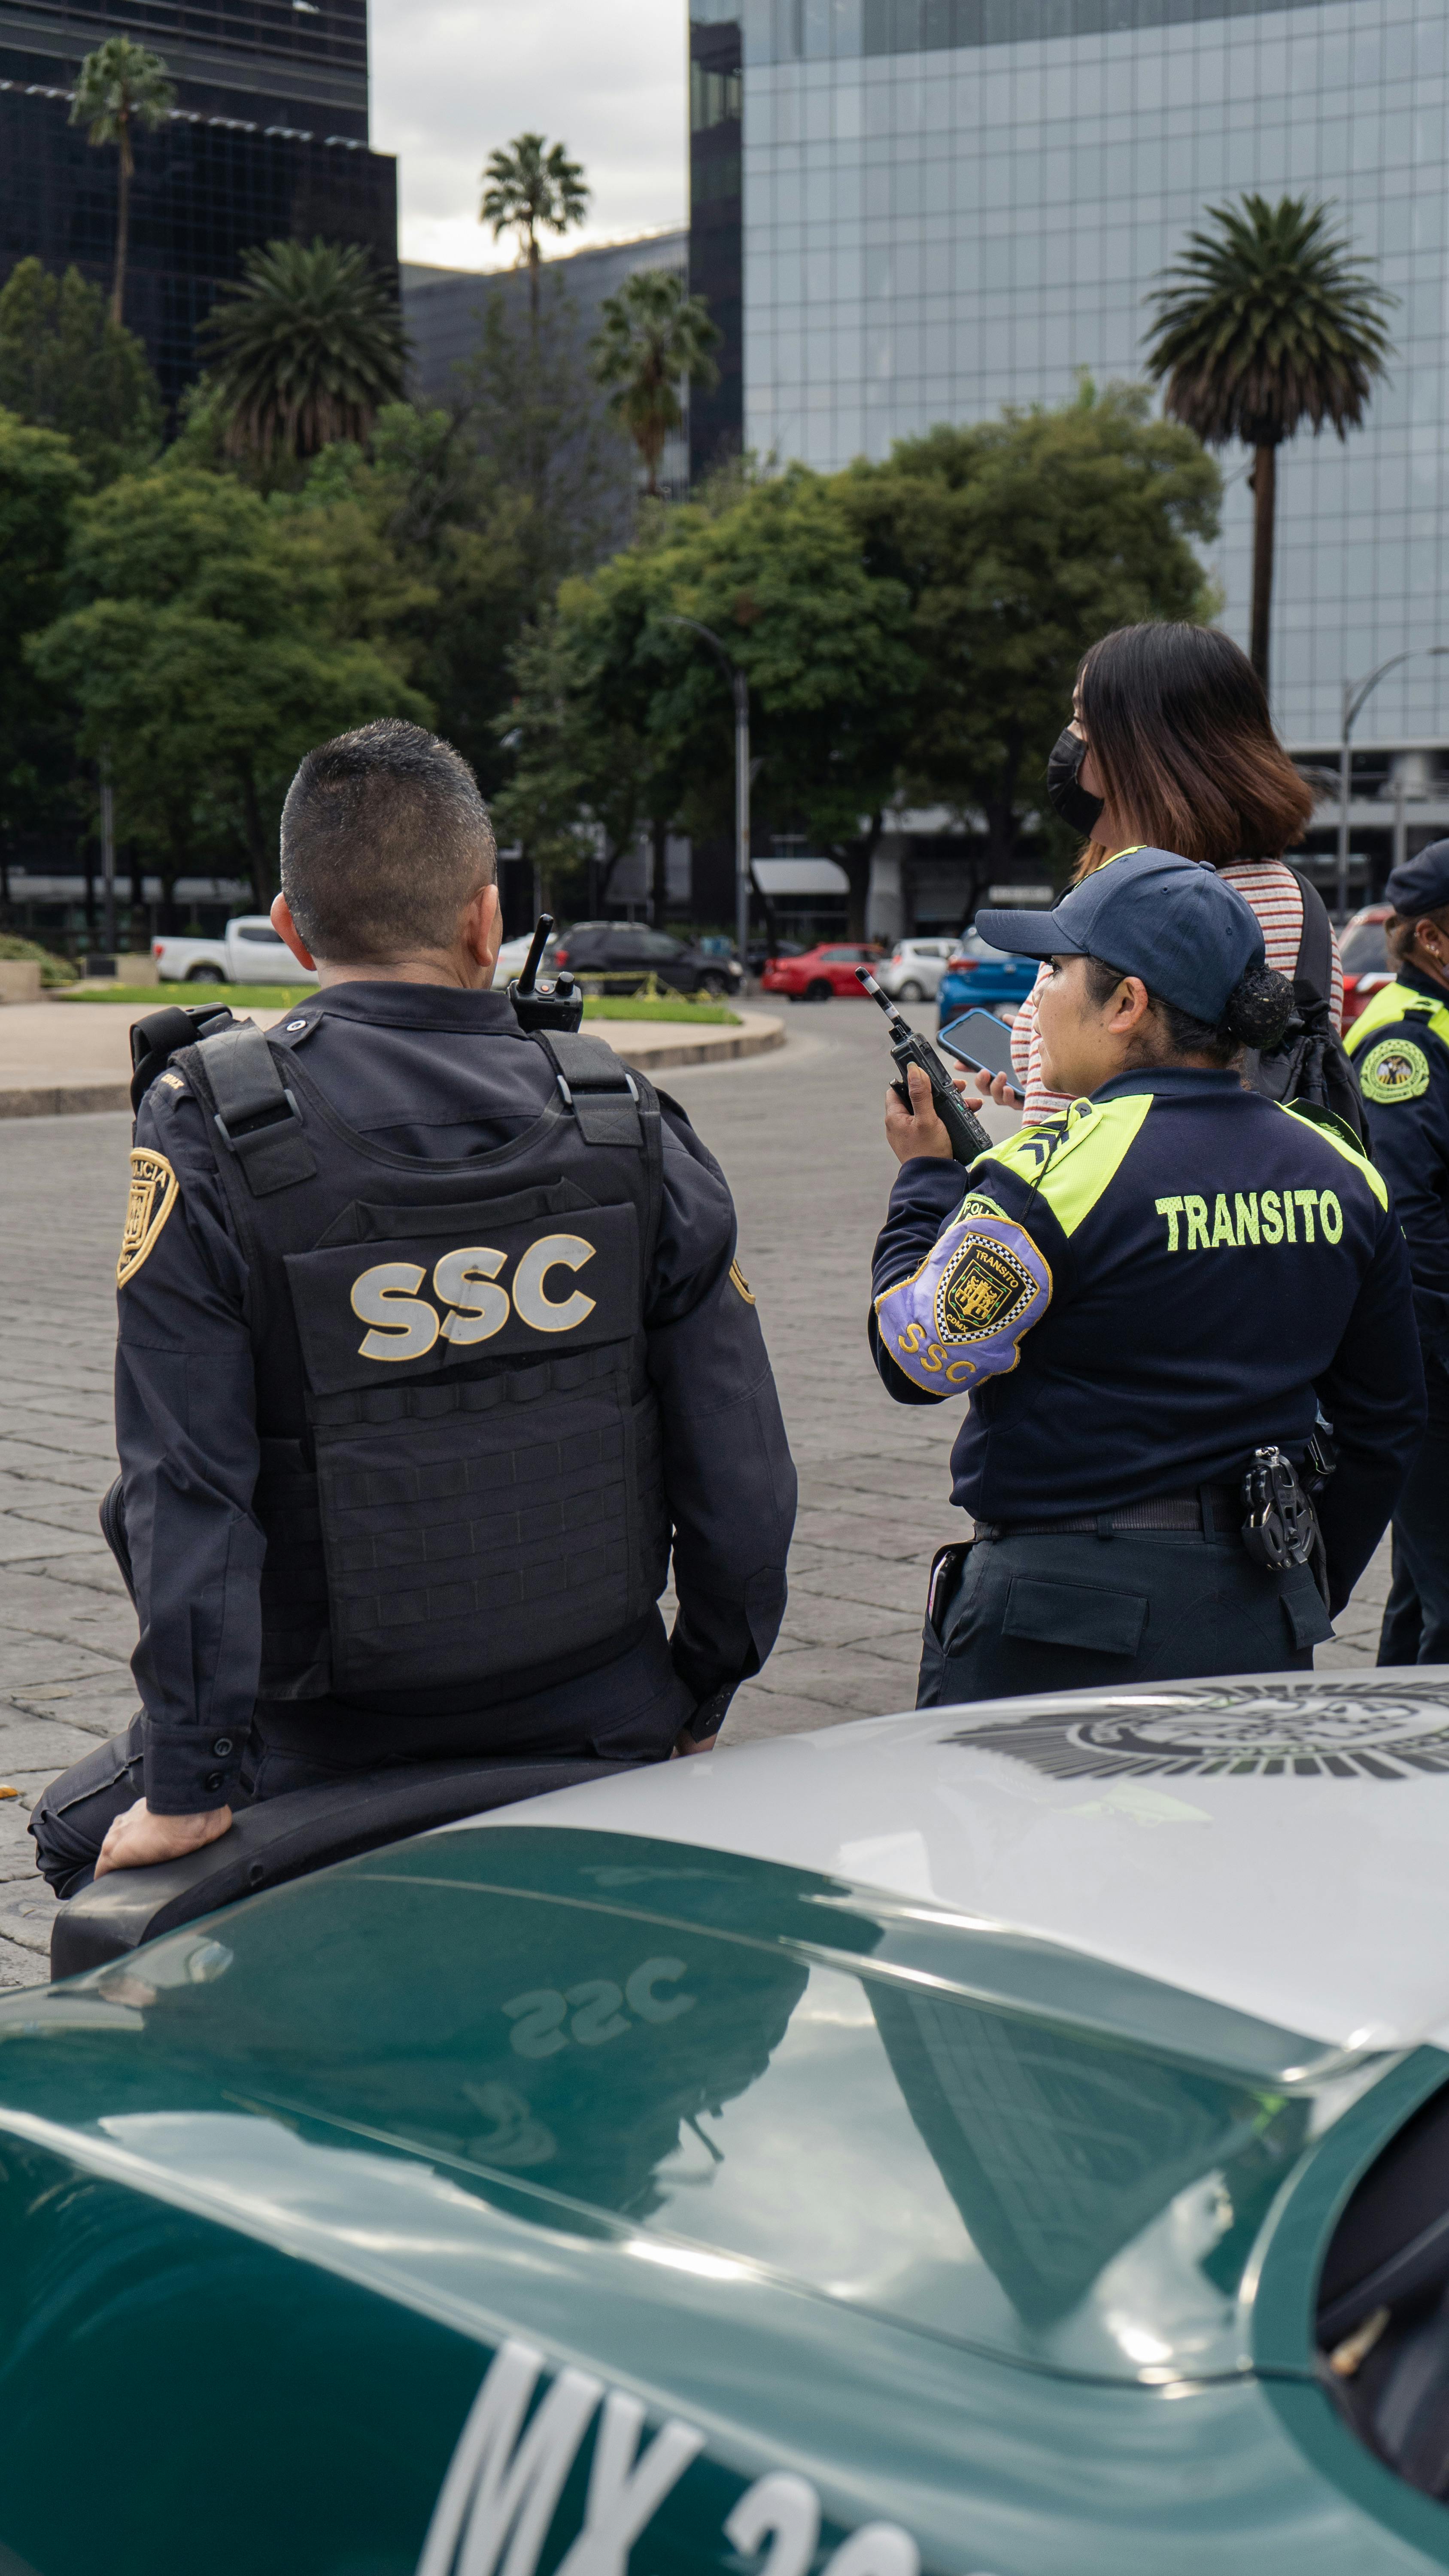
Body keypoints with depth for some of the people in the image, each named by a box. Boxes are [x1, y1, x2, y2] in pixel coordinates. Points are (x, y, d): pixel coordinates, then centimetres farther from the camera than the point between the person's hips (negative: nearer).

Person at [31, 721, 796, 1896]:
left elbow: (187, 1483, -17)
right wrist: (698, 1704, 12)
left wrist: (189, 1795, -10)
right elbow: (742, 1468, -3)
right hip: (601, 1727, 3)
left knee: (85, 1838, 23)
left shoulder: (212, 1129, -13)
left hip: (328, 1746, -3)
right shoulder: (631, 1126, -5)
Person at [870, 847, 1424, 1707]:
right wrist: (1307, 1594, 24)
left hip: (1062, 1630, -6)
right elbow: (1385, 1424, 13)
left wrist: (926, 1176, 7)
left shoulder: (1061, 1170, -16)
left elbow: (915, 1358, -8)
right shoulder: (1342, 1174, 6)